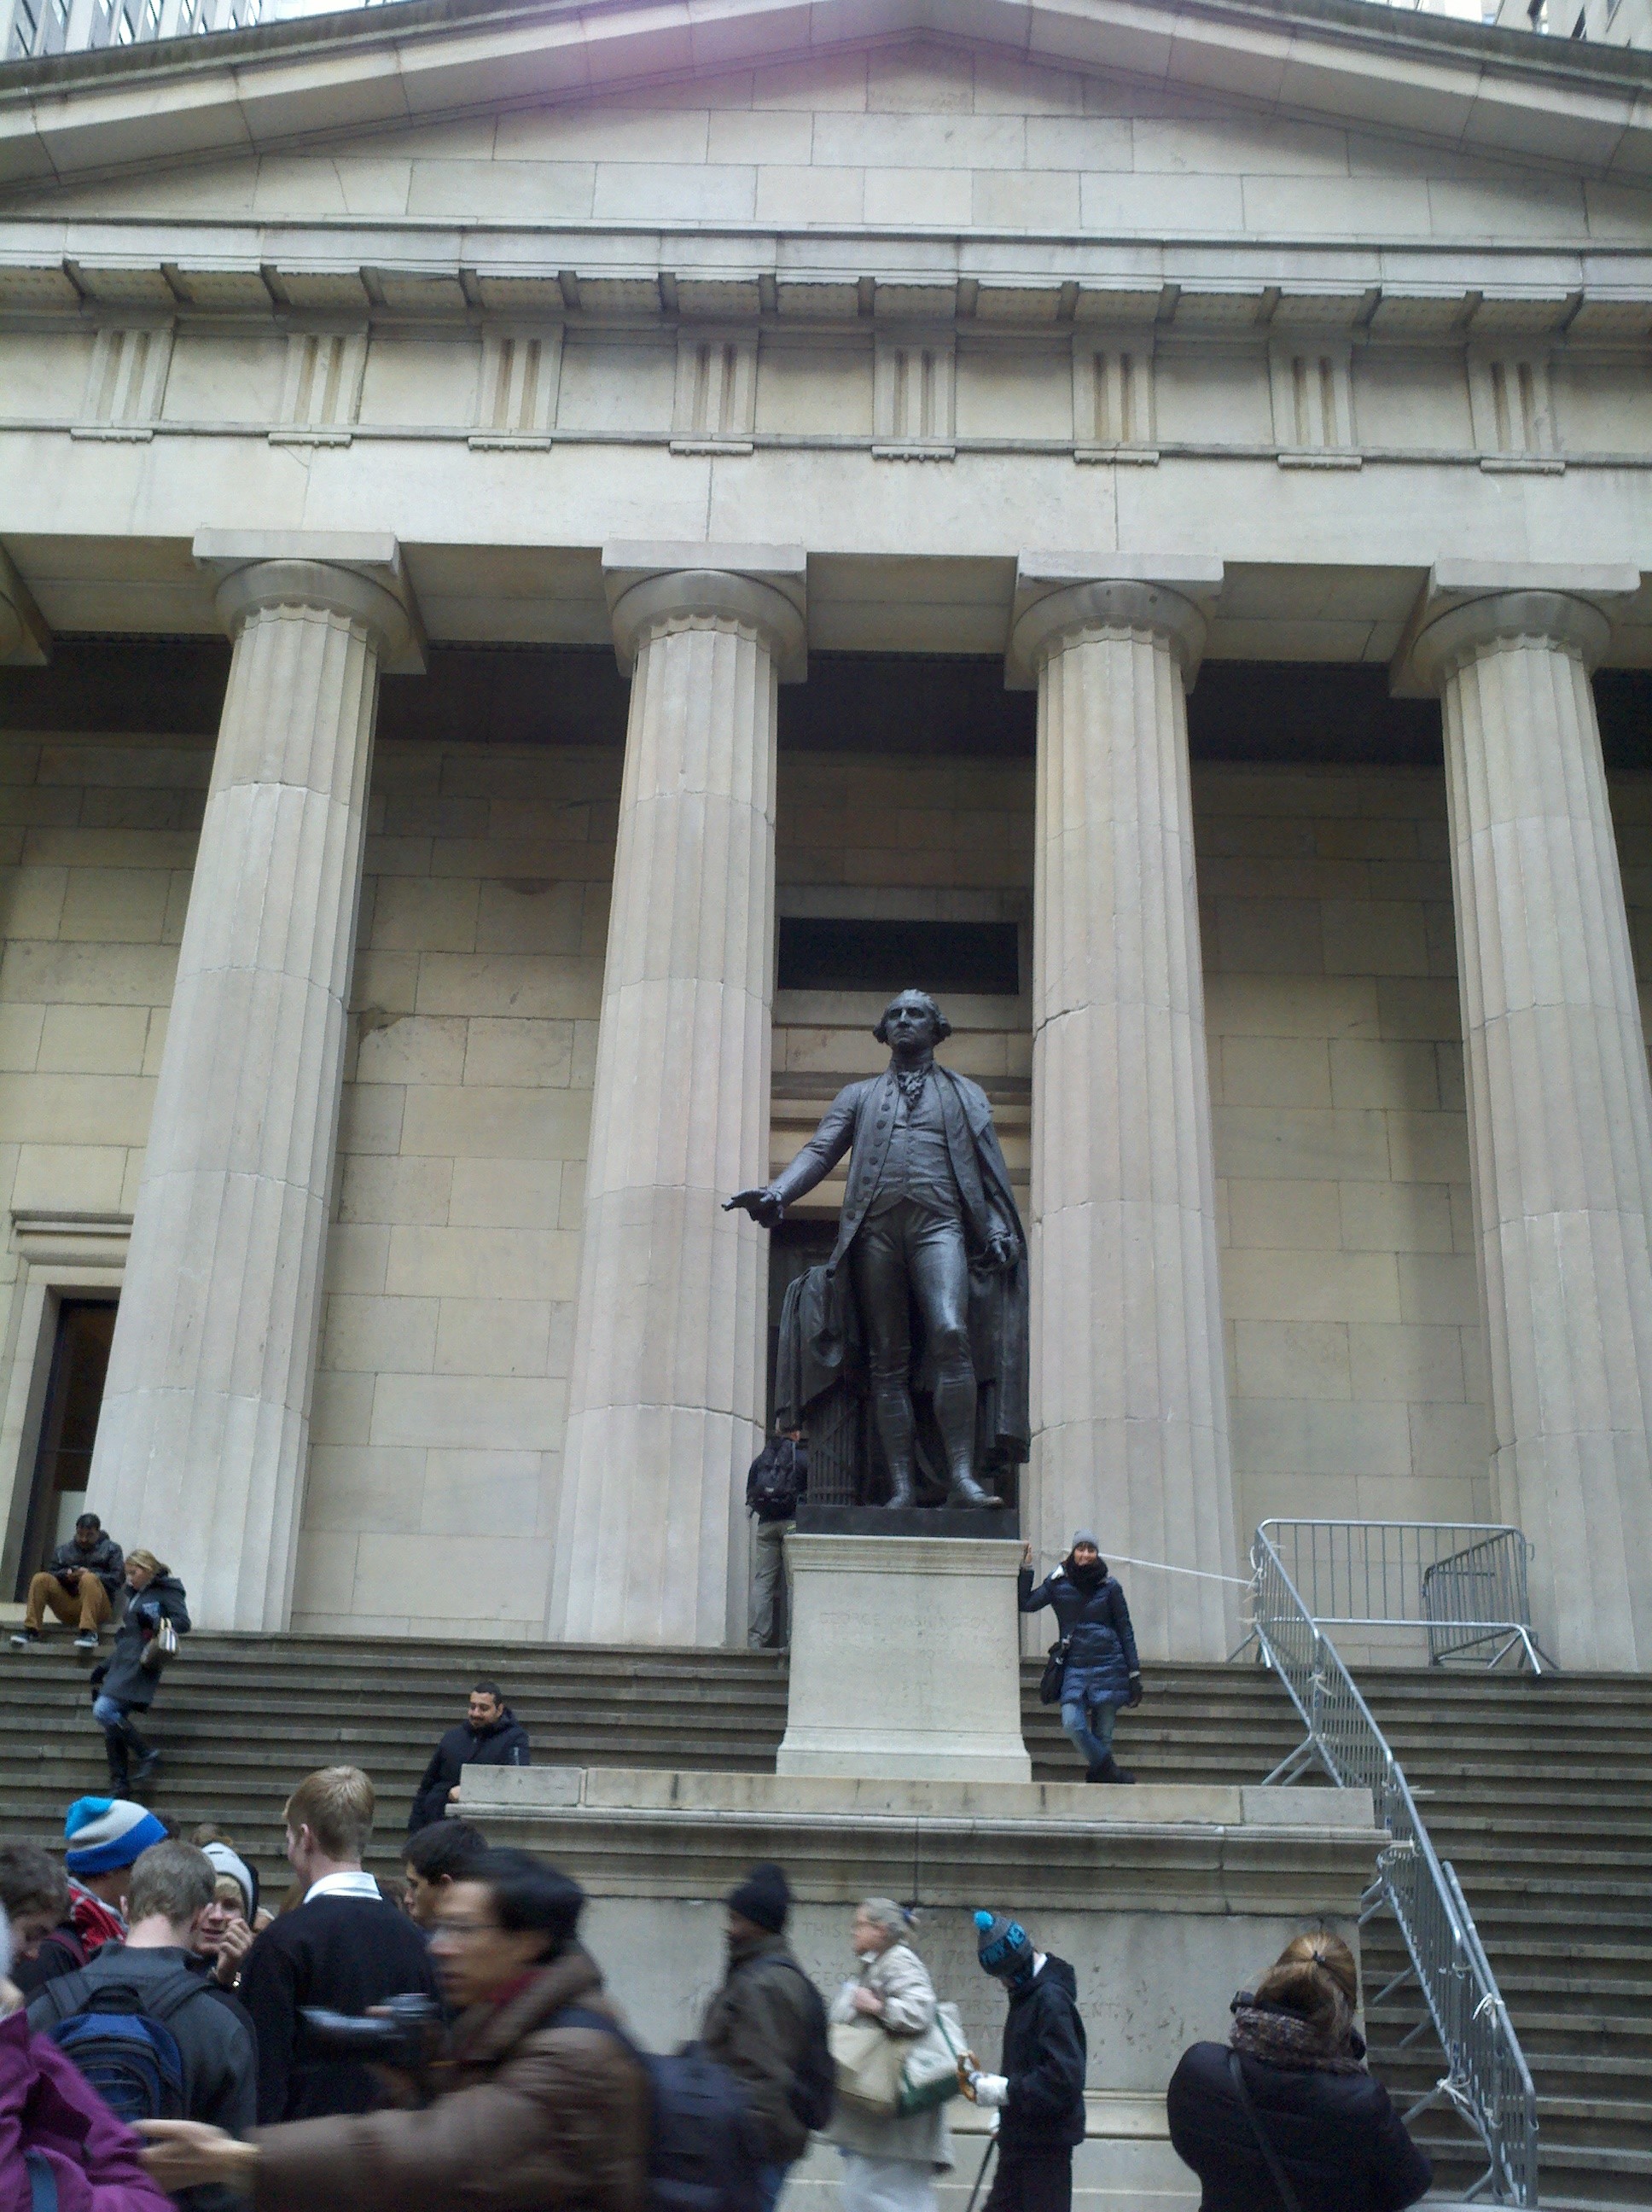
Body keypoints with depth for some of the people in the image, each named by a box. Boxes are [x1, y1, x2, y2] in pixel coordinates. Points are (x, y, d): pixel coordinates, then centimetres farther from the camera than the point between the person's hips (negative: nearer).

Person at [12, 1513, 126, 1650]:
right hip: (68, 1607, 4)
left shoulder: (111, 1550, 10)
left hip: (98, 1609, -3)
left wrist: (89, 1574, -16)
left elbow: (116, 1579, -3)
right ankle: (31, 1630, -18)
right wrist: (65, 1575, -11)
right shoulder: (63, 1551, 20)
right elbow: (50, 1574, 11)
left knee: (89, 1579, -34)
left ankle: (88, 1632, -39)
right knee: (41, 1579, -16)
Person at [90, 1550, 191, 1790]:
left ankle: (147, 1756, -11)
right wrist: (108, 1665, 23)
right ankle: (120, 1782, 5)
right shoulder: (135, 1594, 22)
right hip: (123, 1663, 9)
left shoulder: (166, 1591, -1)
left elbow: (183, 1623, -10)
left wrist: (154, 1624, -22)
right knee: (113, 1721, 2)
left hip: (140, 1664, -9)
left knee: (103, 1711, -19)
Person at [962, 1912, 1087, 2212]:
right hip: (1021, 2137, 10)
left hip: (1046, 2141, -10)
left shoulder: (1052, 1999, -20)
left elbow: (1064, 2078, -26)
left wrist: (1006, 2090, -22)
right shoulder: (1028, 1993, 9)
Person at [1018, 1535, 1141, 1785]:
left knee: (1103, 1734, -1)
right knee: (1072, 1725, -19)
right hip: (1074, 1667, 1)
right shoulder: (1058, 1582, 6)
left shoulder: (1109, 1586, 4)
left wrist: (1134, 1673, 4)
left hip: (1109, 1666, 0)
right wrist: (1026, 1569, -7)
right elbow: (1026, 1604, 0)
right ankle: (1108, 1770, -4)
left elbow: (1125, 1630, 8)